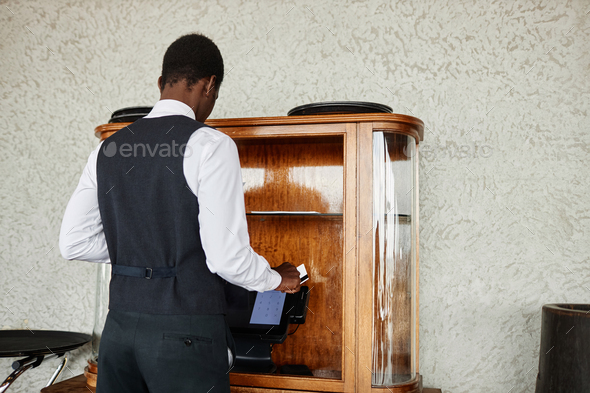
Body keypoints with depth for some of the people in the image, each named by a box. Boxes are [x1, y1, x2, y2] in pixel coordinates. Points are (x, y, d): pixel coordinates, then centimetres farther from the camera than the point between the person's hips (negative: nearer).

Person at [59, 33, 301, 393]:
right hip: (185, 332, -5)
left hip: (119, 324, 6)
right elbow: (227, 257, -17)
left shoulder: (108, 149, 6)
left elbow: (73, 244, 8)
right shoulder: (210, 145, -12)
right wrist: (277, 279, 2)